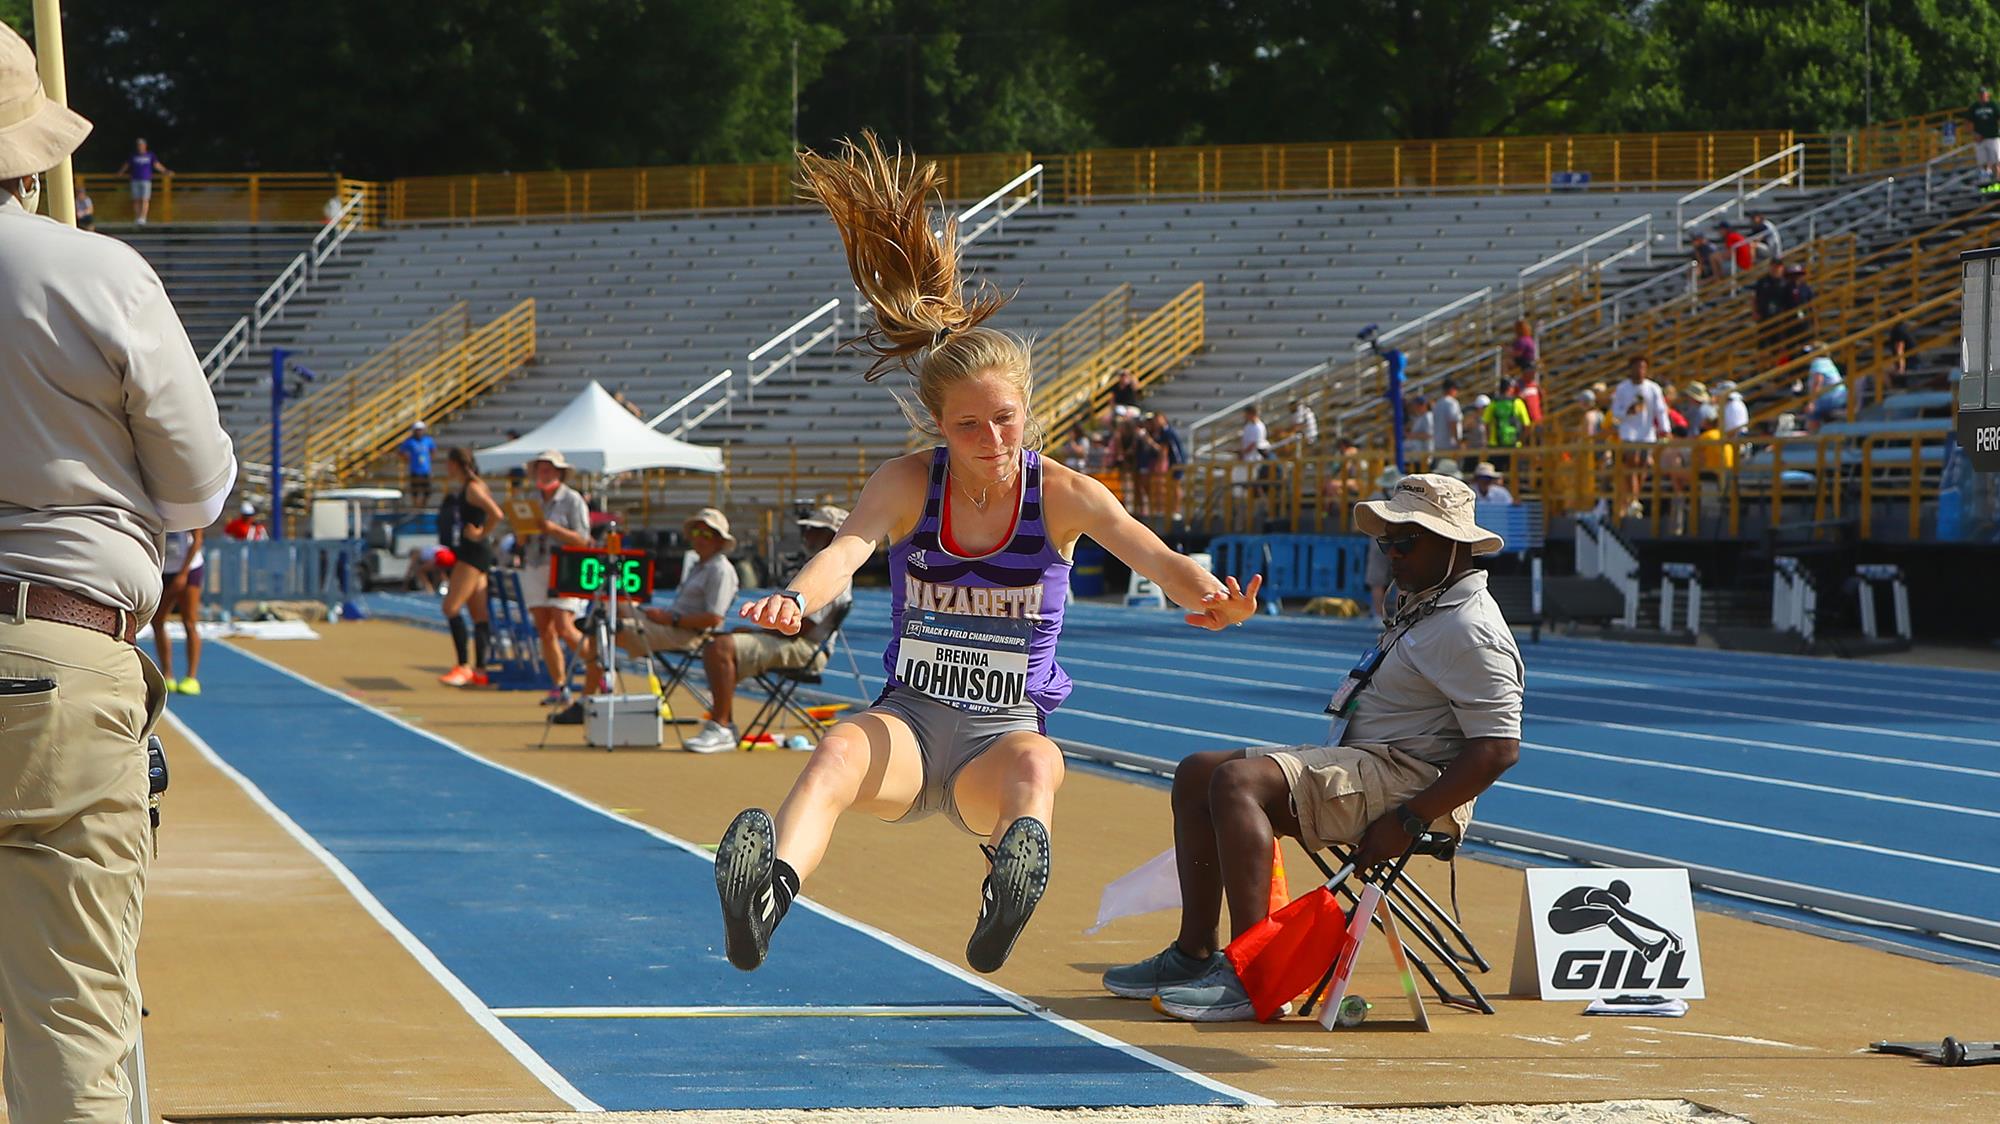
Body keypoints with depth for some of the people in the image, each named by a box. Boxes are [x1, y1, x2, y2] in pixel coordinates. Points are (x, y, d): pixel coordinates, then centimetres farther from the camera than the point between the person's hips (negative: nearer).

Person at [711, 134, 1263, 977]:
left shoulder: (1061, 495, -5)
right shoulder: (910, 483, -3)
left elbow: (1145, 551, -24)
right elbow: (849, 546, -24)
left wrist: (1204, 595, -48)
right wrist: (797, 599, -48)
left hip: (1000, 736, 0)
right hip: (910, 720, 0)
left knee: (1037, 760, -38)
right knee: (841, 750, -35)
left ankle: (1014, 876, -70)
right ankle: (768, 891, -63)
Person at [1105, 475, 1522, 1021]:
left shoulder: (1470, 631, -13)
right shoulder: (1420, 610, 21)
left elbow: (1500, 748, -22)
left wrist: (1408, 820, -25)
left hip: (1412, 782, -11)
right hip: (1359, 759, 11)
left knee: (1238, 782, -29)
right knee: (1198, 773, 11)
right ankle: (1194, 954, 9)